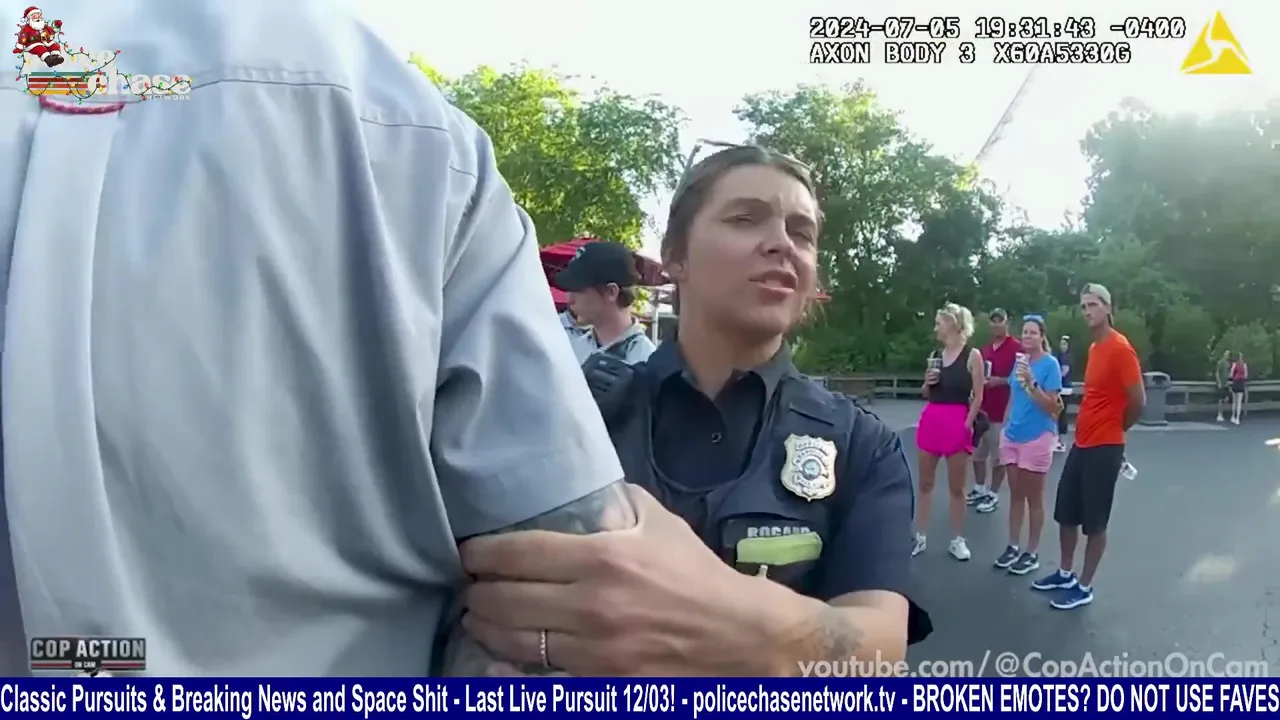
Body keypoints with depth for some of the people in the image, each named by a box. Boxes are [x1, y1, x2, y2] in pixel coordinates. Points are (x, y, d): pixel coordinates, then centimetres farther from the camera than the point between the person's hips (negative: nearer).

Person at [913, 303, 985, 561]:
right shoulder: (935, 355, 10)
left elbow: (978, 396, -7)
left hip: (958, 422, -5)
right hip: (931, 420, 5)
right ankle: (920, 537, 16)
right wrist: (927, 382, -2)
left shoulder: (972, 355, -6)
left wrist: (967, 424, -14)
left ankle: (957, 540, 15)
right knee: (925, 483, 8)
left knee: (956, 486, 4)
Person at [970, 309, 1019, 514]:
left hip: (1002, 410, -7)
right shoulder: (985, 350, 14)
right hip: (982, 408, 7)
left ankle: (993, 495, 11)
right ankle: (979, 490, 24)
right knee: (977, 452, 11)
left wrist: (1000, 381, -21)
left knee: (998, 455, 1)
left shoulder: (1017, 348, -8)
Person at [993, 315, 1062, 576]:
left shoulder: (1050, 364, -10)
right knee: (1016, 495, 13)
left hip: (1037, 437, -5)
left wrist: (1032, 383, -25)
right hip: (1012, 436, 6)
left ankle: (1032, 553, 15)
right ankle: (1013, 546, 23)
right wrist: (1004, 430, 15)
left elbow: (1051, 407, -13)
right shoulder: (1019, 361, 8)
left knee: (1033, 498, 5)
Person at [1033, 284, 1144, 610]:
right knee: (1065, 513, 16)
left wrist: (1114, 431, -2)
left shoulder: (1120, 348, -16)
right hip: (1081, 443, 9)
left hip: (1104, 448, -9)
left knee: (1095, 522, 3)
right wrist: (1089, 429, 9)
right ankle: (1065, 574, 31)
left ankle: (1084, 588, 15)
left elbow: (1138, 400, -17)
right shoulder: (1094, 348, 11)